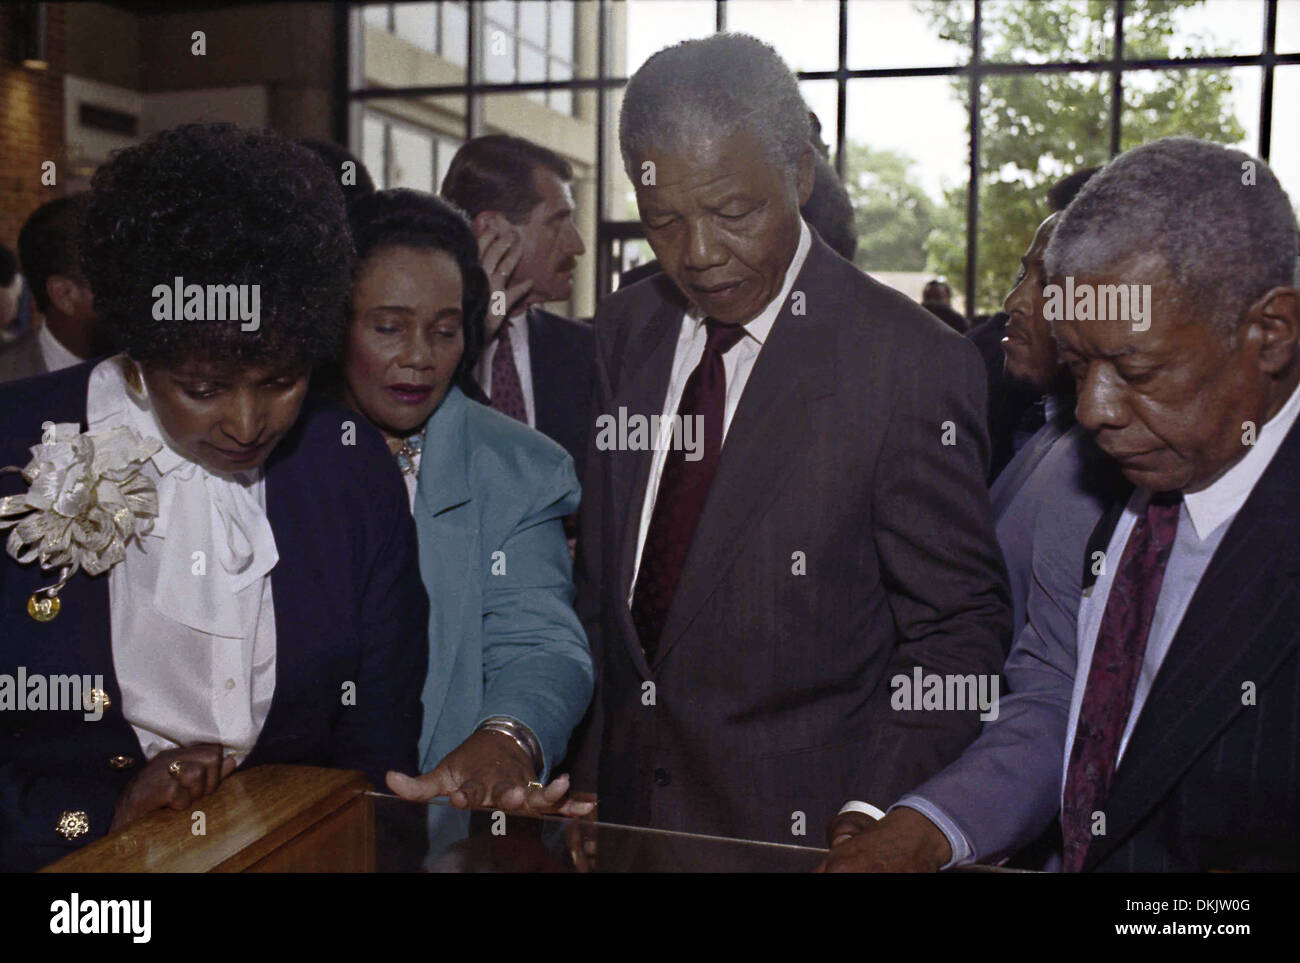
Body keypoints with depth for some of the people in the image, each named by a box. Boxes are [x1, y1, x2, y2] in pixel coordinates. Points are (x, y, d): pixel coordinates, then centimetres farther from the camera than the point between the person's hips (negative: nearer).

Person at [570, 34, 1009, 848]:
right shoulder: (626, 329, 1)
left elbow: (960, 629, -10)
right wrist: (588, 778, 3)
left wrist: (870, 820, -15)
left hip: (803, 829, -4)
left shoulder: (912, 364, -15)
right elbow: (602, 577, 7)